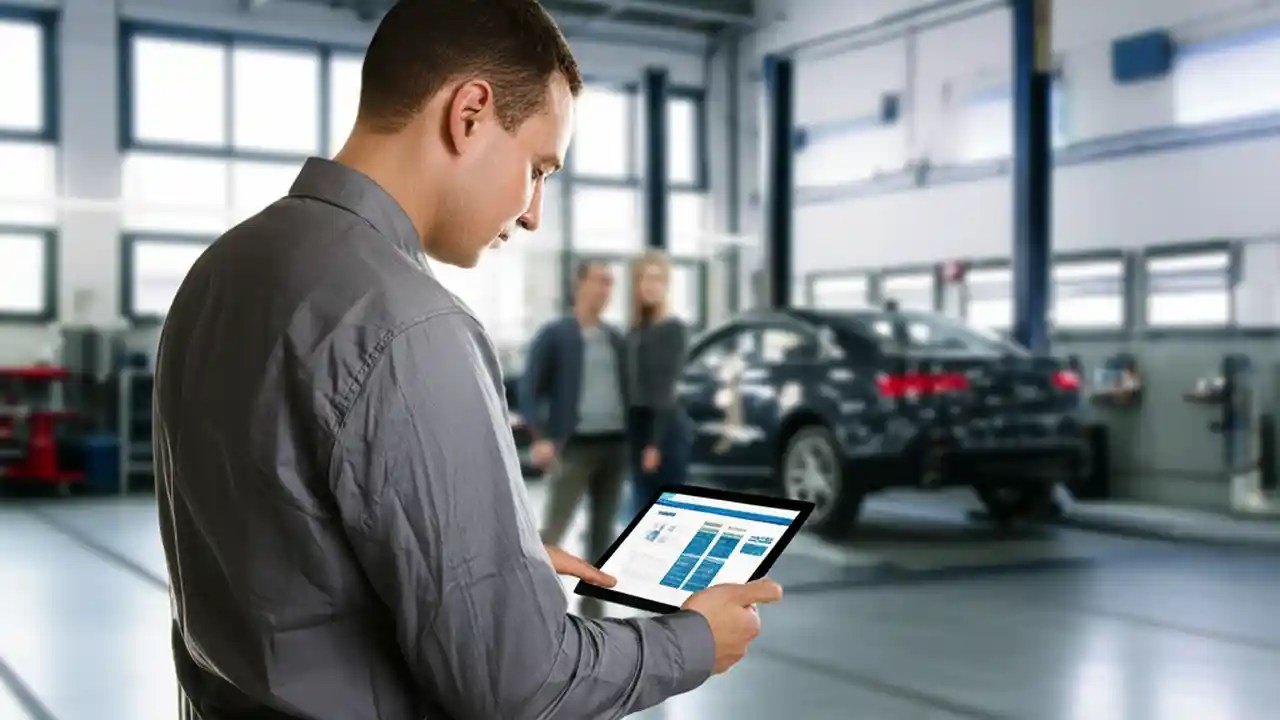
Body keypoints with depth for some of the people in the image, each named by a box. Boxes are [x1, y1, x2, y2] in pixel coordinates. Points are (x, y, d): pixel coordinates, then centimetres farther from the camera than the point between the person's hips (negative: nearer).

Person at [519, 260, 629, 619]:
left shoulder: (616, 339, 14)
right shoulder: (553, 335, -2)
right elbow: (528, 389, -5)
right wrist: (541, 438, -17)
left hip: (614, 445, 5)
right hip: (575, 446, -5)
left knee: (603, 529, 9)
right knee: (553, 529, -6)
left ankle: (592, 606, 17)